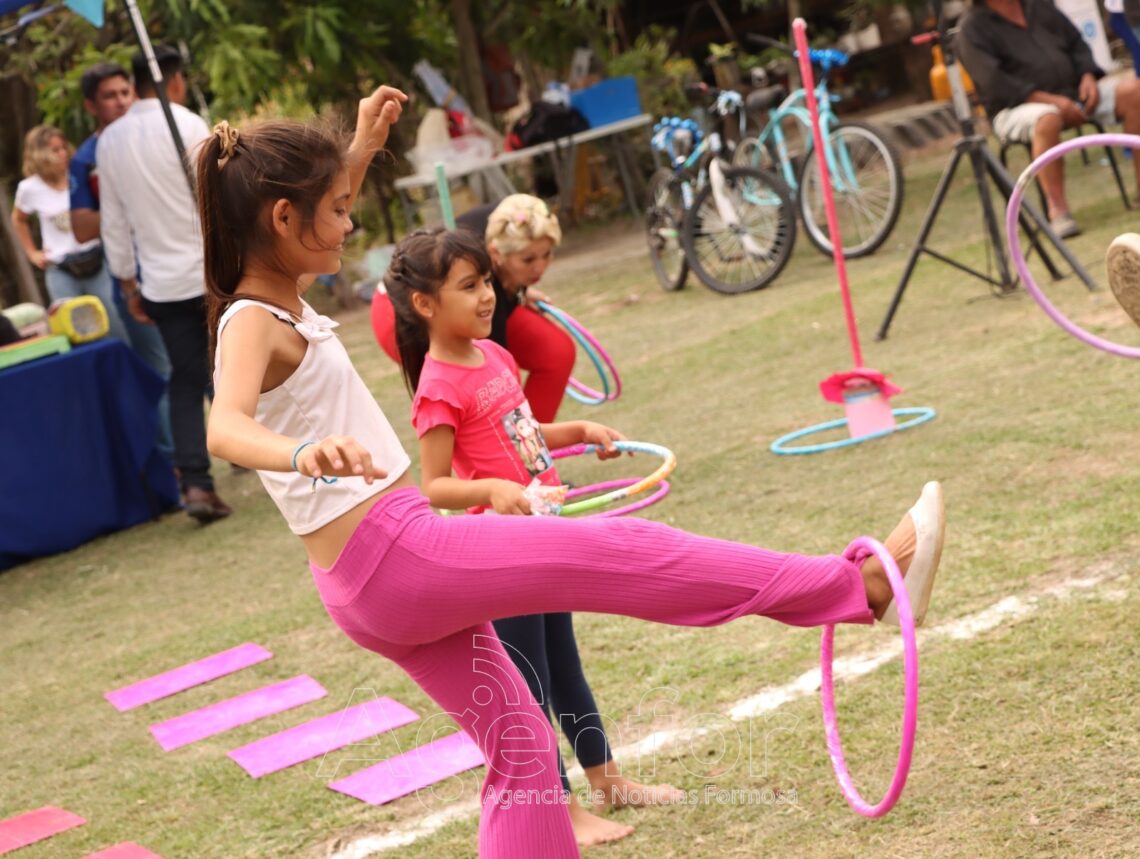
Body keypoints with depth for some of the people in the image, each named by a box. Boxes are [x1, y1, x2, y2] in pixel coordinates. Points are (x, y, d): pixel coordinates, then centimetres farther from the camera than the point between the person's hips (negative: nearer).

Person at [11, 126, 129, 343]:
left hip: (96, 262, 0)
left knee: (117, 328, 2)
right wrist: (32, 253, 12)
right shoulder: (30, 188, -4)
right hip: (61, 272, 0)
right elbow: (19, 220, 18)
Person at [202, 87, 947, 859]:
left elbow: (319, 238, 36)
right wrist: (304, 454, -58)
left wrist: (360, 153, 27)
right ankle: (862, 585, -11)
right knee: (618, 553, -13)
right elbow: (226, 428, -38)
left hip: (375, 584, 11)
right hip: (393, 558, -11)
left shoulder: (279, 299, 11)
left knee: (520, 744, 15)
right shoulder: (253, 324, -15)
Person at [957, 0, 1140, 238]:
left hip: (1072, 94, 6)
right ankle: (1057, 210, -35)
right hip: (1017, 108, -6)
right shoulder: (973, 28, -3)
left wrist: (1088, 77, -3)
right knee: (1047, 119, -41)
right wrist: (1051, 100, -22)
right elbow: (994, 83, -15)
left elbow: (1076, 44, 19)